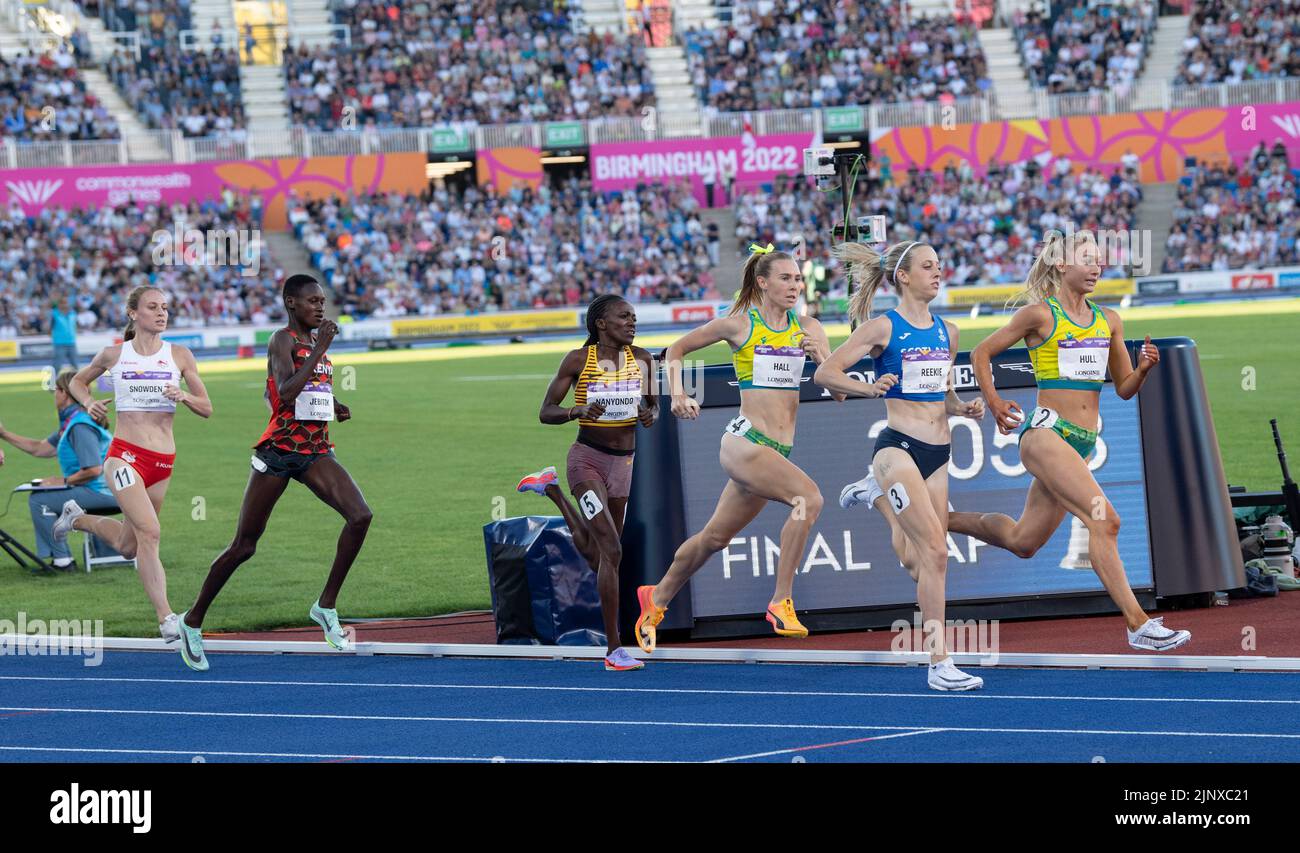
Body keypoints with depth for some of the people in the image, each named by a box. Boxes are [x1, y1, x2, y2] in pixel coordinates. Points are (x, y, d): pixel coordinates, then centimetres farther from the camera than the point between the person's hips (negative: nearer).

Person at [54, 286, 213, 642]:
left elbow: (206, 409, 6)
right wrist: (88, 403, 0)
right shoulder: (114, 354, 2)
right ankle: (166, 618, -23)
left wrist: (184, 396, -15)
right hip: (125, 455, -4)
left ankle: (77, 518, 45)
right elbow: (78, 381, 20)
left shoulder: (179, 355, 4)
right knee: (149, 532, -23)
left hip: (162, 463, 4)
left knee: (127, 546, 16)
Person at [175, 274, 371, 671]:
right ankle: (193, 620, 18)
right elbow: (285, 393, -26)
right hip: (279, 450, -6)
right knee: (244, 546, 1)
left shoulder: (315, 340, 13)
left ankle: (326, 605, -7)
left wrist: (332, 405, 13)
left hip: (316, 451, 6)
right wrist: (320, 349, -23)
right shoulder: (283, 340, -10)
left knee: (360, 516, -18)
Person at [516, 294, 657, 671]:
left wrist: (650, 416, -9)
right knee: (611, 550, -18)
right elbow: (546, 412, -4)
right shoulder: (579, 359, -8)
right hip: (588, 458, -6)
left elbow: (653, 406, 16)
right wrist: (579, 411, -24)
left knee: (595, 554, 19)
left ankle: (551, 489, 45)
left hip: (623, 462, 6)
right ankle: (614, 650, -15)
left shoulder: (641, 358, 3)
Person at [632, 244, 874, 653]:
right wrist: (678, 395, -4)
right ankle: (781, 602, -23)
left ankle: (657, 598, 39)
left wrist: (821, 358, -12)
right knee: (809, 497, -28)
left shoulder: (808, 328, 9)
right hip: (744, 442, -6)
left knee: (715, 537, 18)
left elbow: (838, 393, 6)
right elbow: (676, 350, 10)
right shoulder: (739, 324, -2)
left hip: (777, 450, 6)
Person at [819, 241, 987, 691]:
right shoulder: (883, 328, -5)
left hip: (938, 452, 7)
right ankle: (939, 663, -13)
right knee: (935, 551, -17)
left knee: (918, 561, 9)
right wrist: (870, 388, -21)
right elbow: (825, 373, -6)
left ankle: (877, 493, 36)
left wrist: (964, 408, 3)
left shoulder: (947, 332, 13)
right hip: (899, 446, -7)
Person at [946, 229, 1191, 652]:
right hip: (1046, 434, -7)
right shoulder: (1039, 314, -3)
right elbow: (982, 353, 5)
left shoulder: (1109, 321, 13)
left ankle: (941, 517, 37)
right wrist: (994, 404, -5)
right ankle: (1138, 625, -24)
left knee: (1022, 541, 15)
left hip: (1082, 444, 7)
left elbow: (1125, 388, 18)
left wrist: (1143, 368, -3)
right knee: (1105, 520, -22)